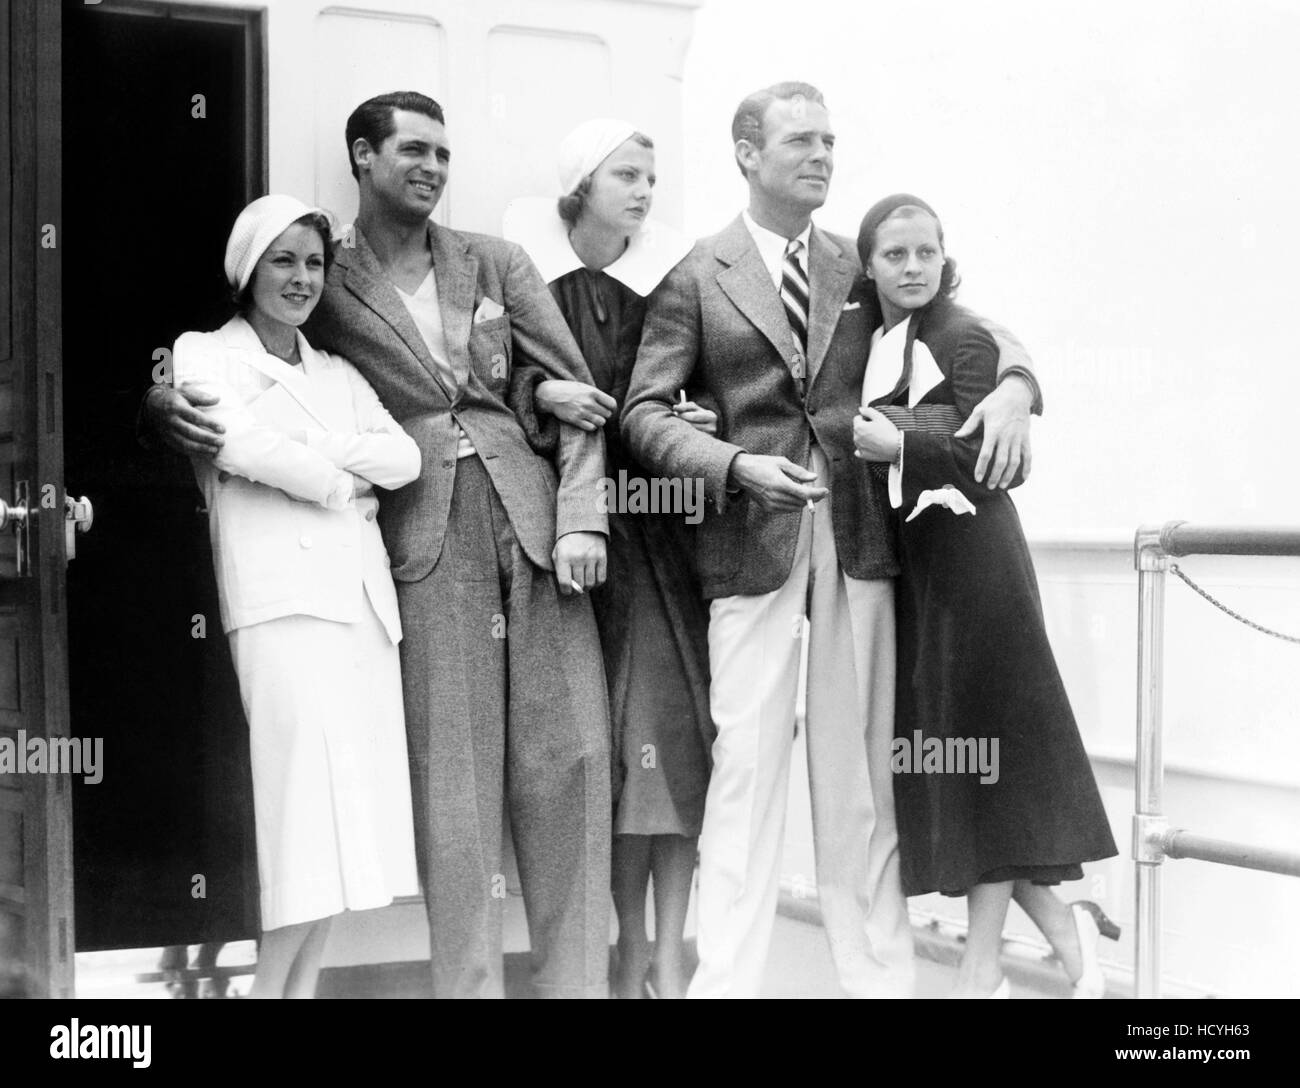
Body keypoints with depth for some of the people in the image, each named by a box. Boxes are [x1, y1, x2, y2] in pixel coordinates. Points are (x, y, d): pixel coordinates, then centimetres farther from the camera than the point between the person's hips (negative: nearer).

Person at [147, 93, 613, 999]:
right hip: (426, 543, -2)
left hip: (534, 522, 3)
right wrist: (170, 401, -10)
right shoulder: (327, 286, 6)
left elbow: (575, 390, 10)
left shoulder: (495, 262, 13)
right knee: (451, 779, -4)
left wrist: (580, 519, -1)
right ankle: (468, 983, 6)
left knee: (570, 758, 2)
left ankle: (577, 978, 12)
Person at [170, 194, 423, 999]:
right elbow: (237, 444, -12)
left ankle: (301, 983, 9)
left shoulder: (338, 374, 23)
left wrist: (310, 447, -5)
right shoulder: (205, 356, 7)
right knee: (308, 796, -14)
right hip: (282, 598, -6)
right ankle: (269, 986, -6)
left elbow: (405, 459, 8)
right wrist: (343, 481, -1)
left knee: (356, 798, 2)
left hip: (363, 595, 6)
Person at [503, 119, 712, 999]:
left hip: (664, 524, 1)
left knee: (669, 723, -6)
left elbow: (703, 392, 9)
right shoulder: (530, 275, 1)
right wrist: (544, 392, -19)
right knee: (603, 730, 1)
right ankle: (631, 950, 11)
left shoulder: (672, 275, 5)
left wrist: (702, 422, -12)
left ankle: (670, 952, 0)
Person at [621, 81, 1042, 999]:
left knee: (861, 767, 7)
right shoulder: (697, 278, 3)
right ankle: (726, 978, 2)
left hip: (859, 535, 3)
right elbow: (646, 412, 0)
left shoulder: (858, 269, 12)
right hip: (752, 541, -3)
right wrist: (737, 464, -16)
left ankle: (882, 975, 14)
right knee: (747, 765, -4)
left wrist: (1014, 382, -5)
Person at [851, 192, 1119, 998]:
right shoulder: (870, 343, 12)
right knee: (933, 750, 6)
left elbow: (980, 457, -14)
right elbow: (857, 444, 14)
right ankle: (1061, 922, 16)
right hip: (907, 561, 7)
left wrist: (899, 444, -27)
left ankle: (984, 964, 6)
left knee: (973, 749, -3)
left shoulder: (965, 338, -8)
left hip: (968, 560, -7)